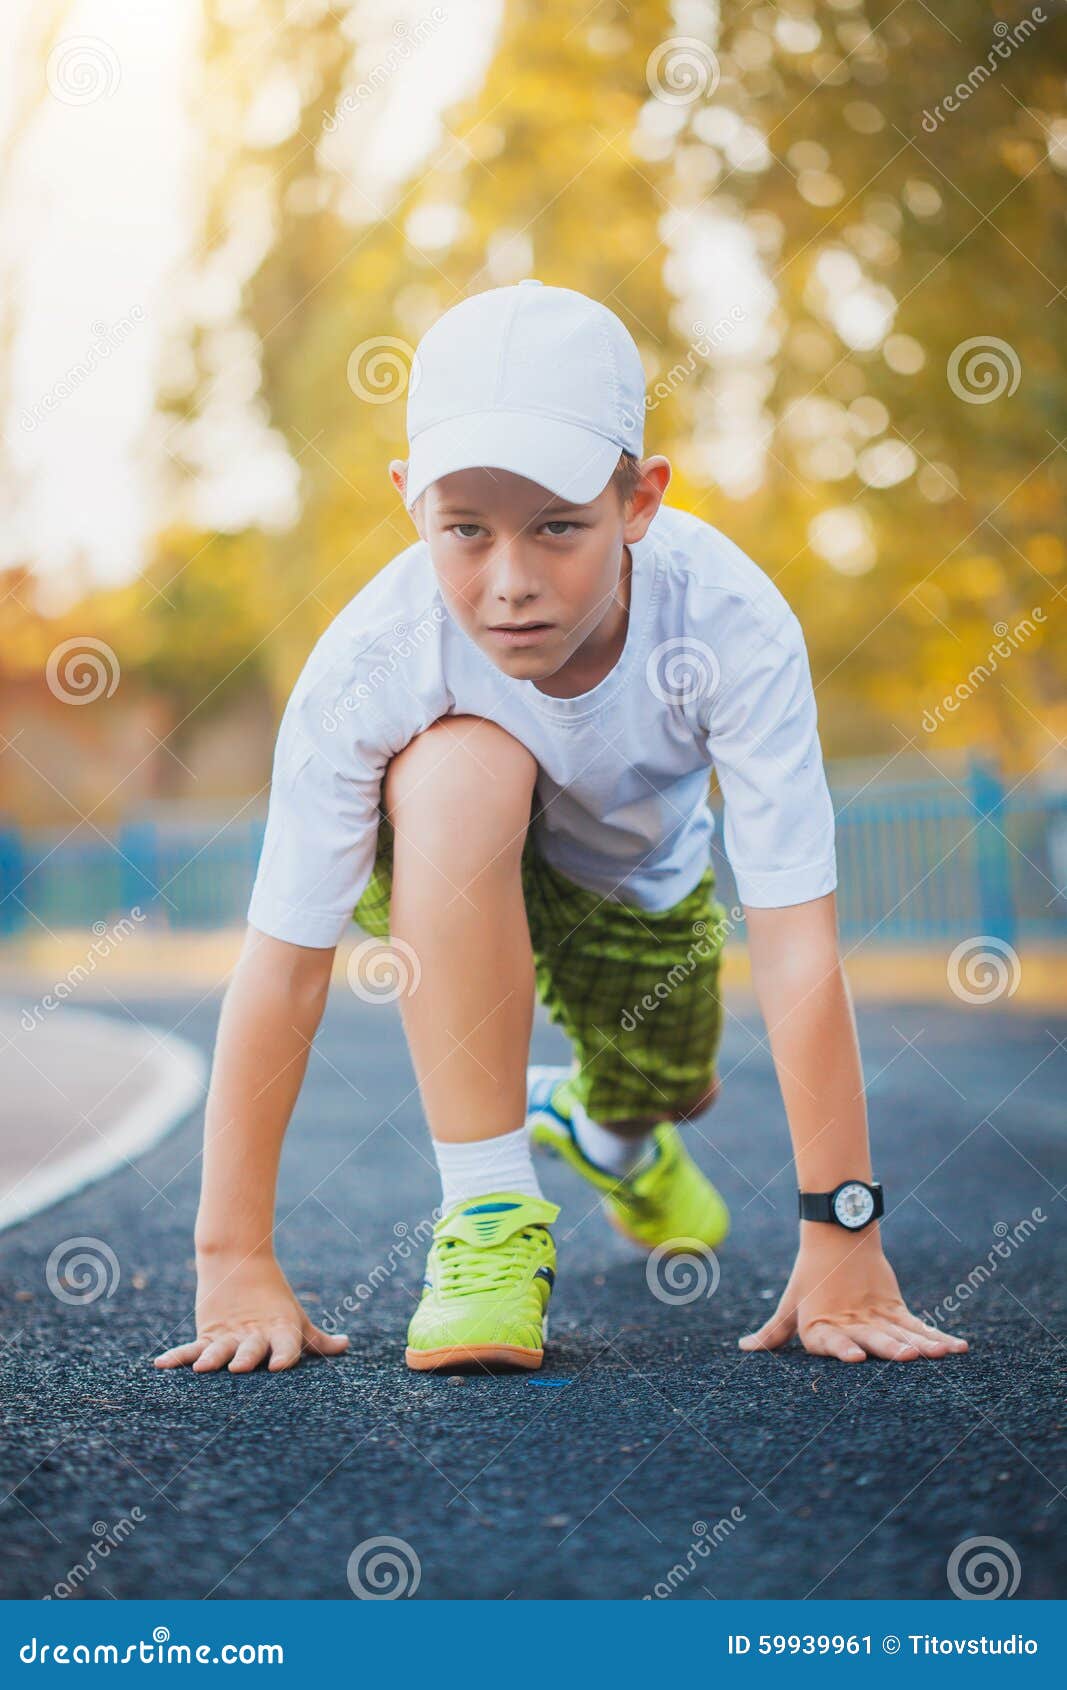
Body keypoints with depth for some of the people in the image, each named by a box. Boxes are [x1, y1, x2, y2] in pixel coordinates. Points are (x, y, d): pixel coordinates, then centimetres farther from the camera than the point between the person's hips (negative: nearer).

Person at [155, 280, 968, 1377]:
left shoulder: (731, 625, -37)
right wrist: (235, 1262, -30)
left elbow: (797, 954, -35)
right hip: (441, 874, -2)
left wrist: (841, 1241, -33)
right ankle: (488, 1210, -25)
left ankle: (608, 1131, 55)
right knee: (467, 762, -35)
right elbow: (282, 970, -32)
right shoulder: (370, 666, -37)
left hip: (639, 882, 3)